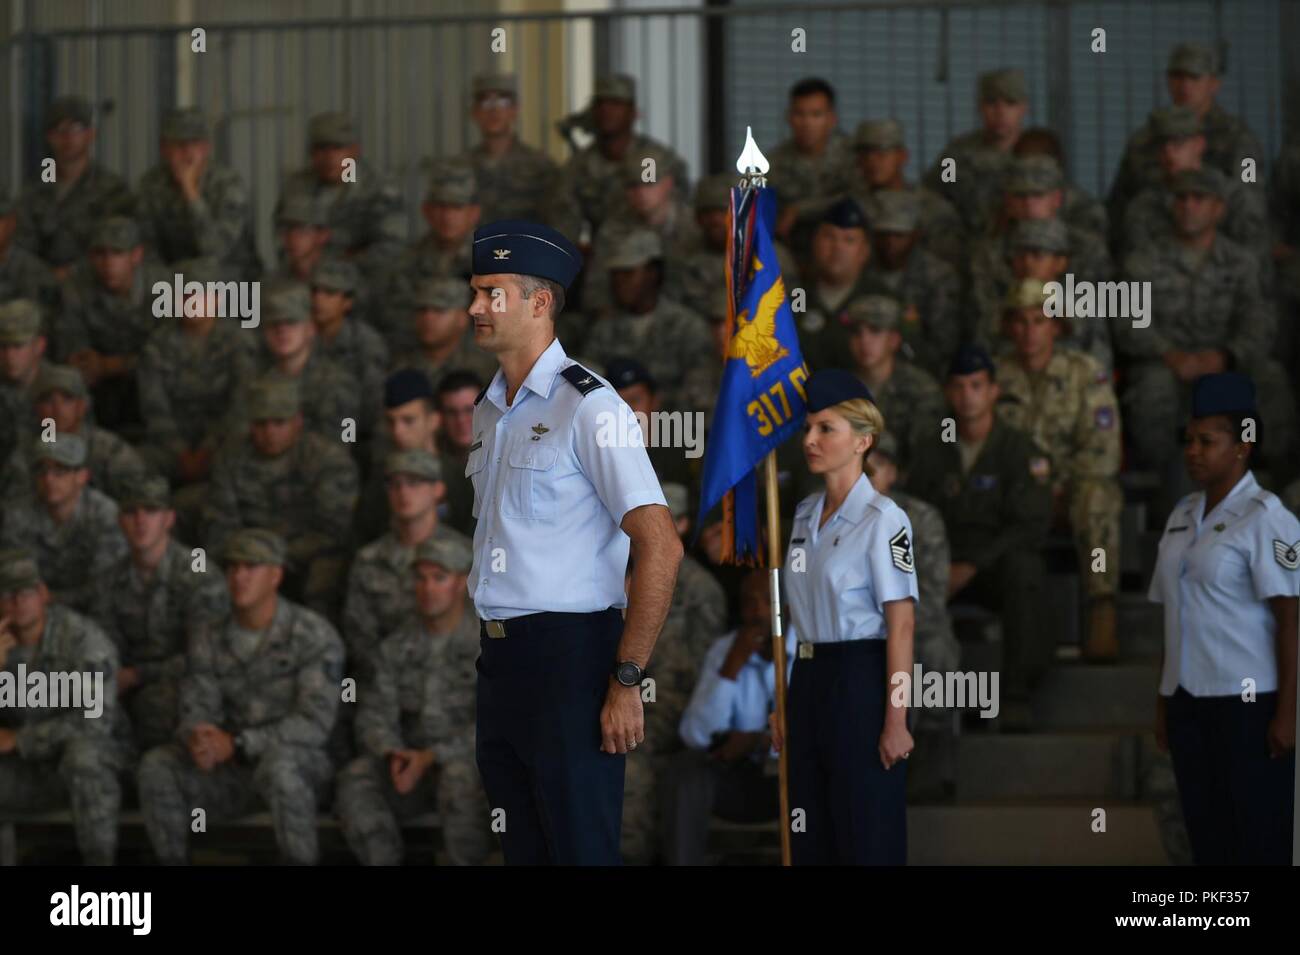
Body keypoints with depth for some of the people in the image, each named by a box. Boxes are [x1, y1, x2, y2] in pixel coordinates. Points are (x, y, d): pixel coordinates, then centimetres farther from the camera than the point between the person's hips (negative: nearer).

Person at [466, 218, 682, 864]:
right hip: (498, 659, 8)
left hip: (568, 659, -8)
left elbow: (660, 548, -18)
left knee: (580, 851, -4)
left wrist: (626, 681, -19)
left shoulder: (588, 407, -12)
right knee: (523, 852, 12)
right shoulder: (486, 411, 13)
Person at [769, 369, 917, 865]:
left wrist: (895, 720, -18)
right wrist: (785, 704, 14)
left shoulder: (882, 519, -10)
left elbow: (901, 624, -14)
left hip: (861, 678, -8)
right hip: (809, 678, 8)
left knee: (866, 837, -2)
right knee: (810, 837, 10)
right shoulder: (805, 514, 12)